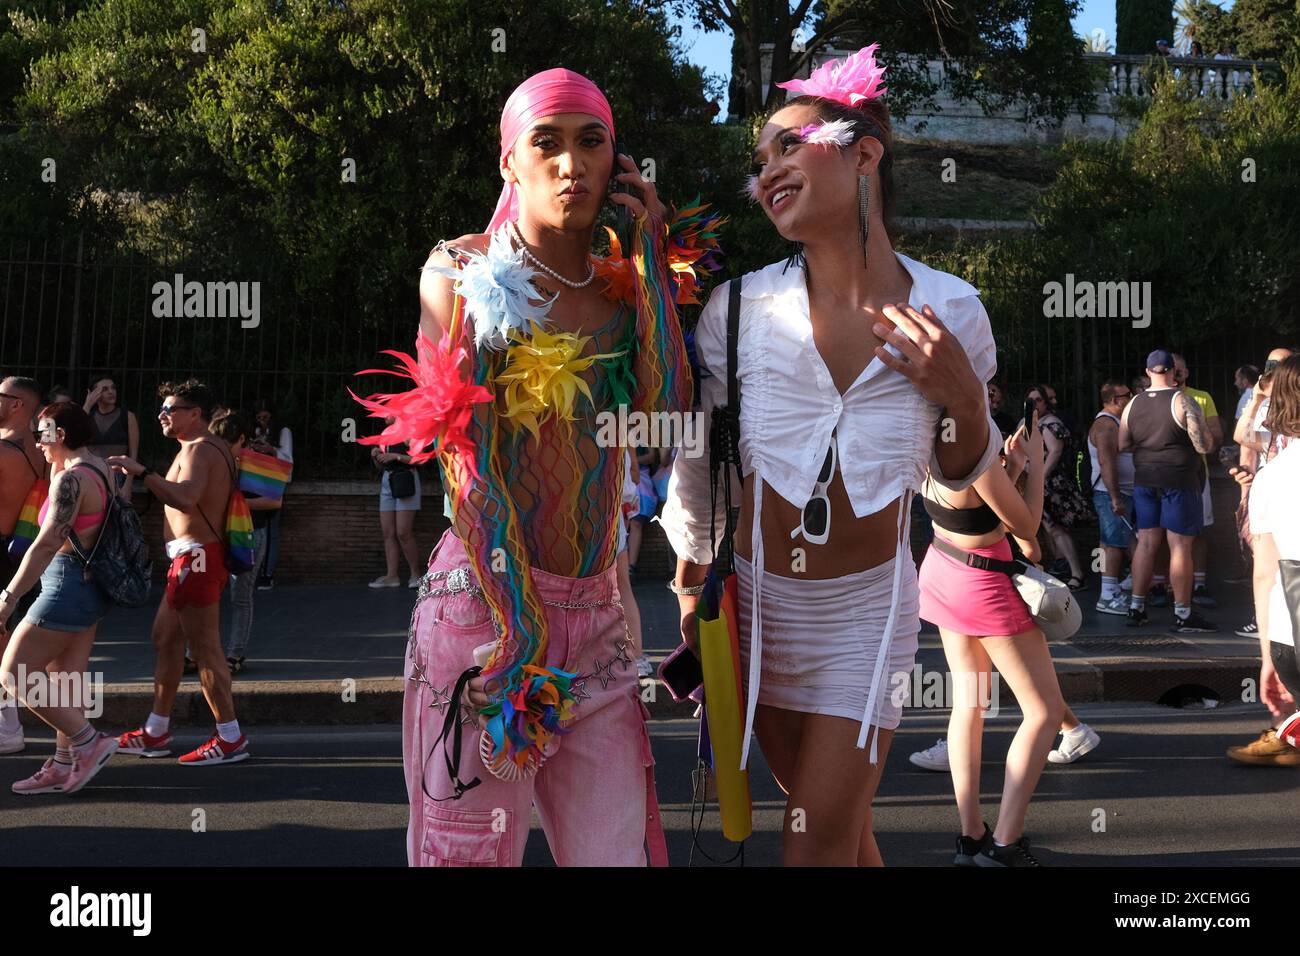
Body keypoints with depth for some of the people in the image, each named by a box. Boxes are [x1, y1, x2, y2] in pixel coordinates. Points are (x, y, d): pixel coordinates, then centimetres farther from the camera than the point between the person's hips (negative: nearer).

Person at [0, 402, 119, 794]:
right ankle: (63, 767, 17)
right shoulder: (98, 467, 9)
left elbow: (47, 543, -25)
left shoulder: (72, 478, -19)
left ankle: (90, 742, -1)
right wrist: (56, 462, 18)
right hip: (88, 586, 10)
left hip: (69, 584, -10)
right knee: (67, 680, 13)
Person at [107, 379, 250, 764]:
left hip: (195, 556, -11)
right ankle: (155, 733, 26)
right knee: (165, 637, 17)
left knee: (205, 648, -6)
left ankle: (230, 738, 0)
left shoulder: (199, 449, -14)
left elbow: (187, 498, -33)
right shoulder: (212, 448, 19)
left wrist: (141, 472, -30)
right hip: (191, 558, 11)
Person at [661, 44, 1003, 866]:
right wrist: (691, 590, 11)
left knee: (821, 840, 2)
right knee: (843, 828, 17)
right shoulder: (739, 310, -12)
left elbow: (962, 474, 5)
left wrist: (964, 400, -16)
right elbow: (696, 461, 2)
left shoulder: (951, 312, -10)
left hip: (870, 610, -1)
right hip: (757, 595, 1)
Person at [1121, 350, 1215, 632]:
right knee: (1180, 546, -2)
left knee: (1146, 543, 11)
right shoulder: (1182, 401, -11)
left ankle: (1136, 609, 15)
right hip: (1179, 480, -5)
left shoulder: (1134, 404, 5)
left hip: (1144, 479, 5)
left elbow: (1122, 444, 13)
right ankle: (1183, 615, 1)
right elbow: (1204, 444, -13)